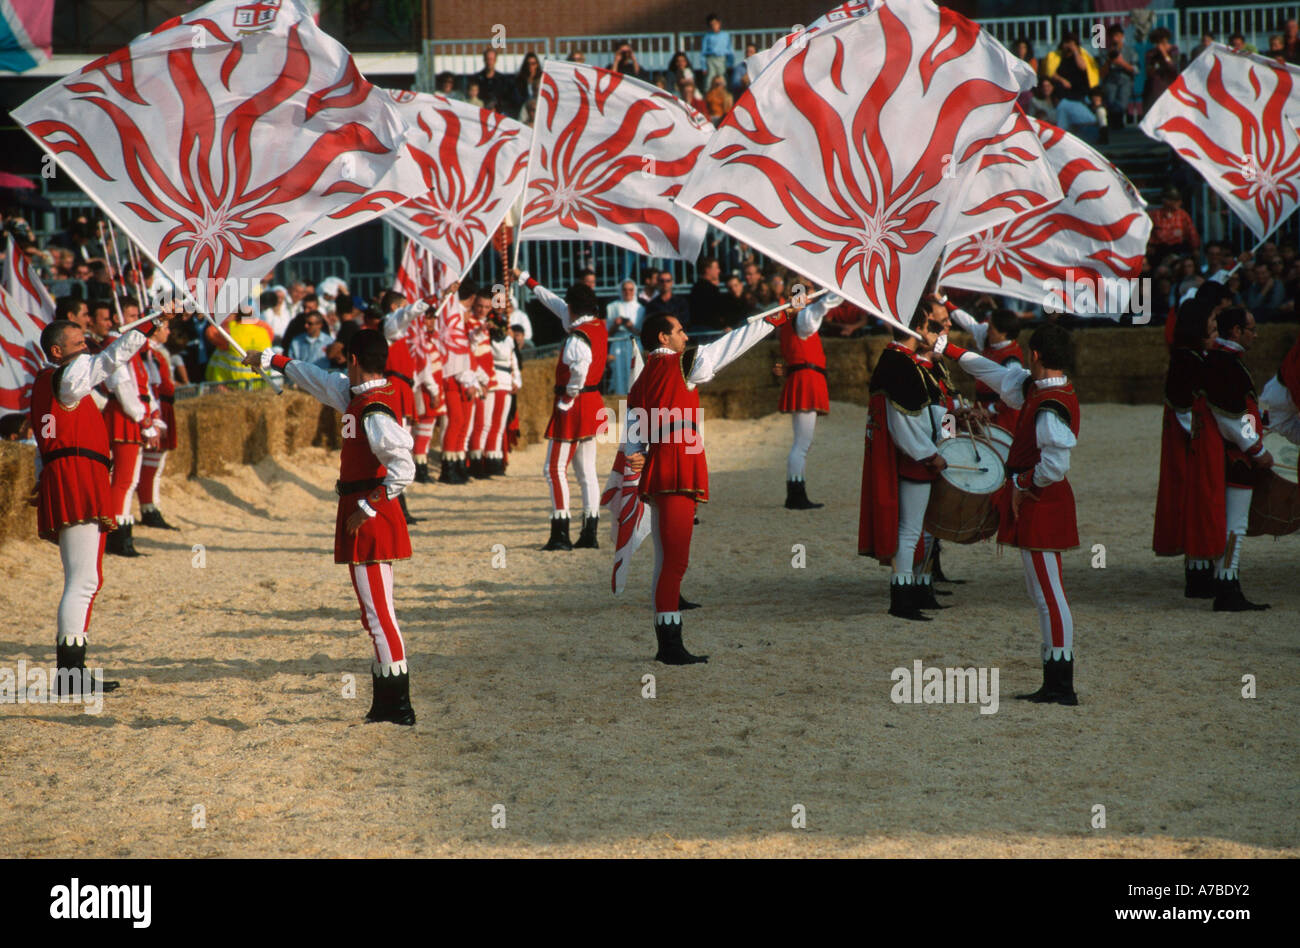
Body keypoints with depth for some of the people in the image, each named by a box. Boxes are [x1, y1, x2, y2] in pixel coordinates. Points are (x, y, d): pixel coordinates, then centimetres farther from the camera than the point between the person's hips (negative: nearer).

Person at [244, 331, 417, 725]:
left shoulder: (375, 411, -18)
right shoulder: (358, 395, 11)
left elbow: (403, 467, -27)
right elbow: (318, 379, 28)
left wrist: (367, 508, -21)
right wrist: (269, 360, 39)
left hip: (369, 519, -10)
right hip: (363, 514, 10)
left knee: (377, 610, -10)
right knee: (375, 609, 11)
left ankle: (399, 706, -11)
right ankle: (386, 702, 14)